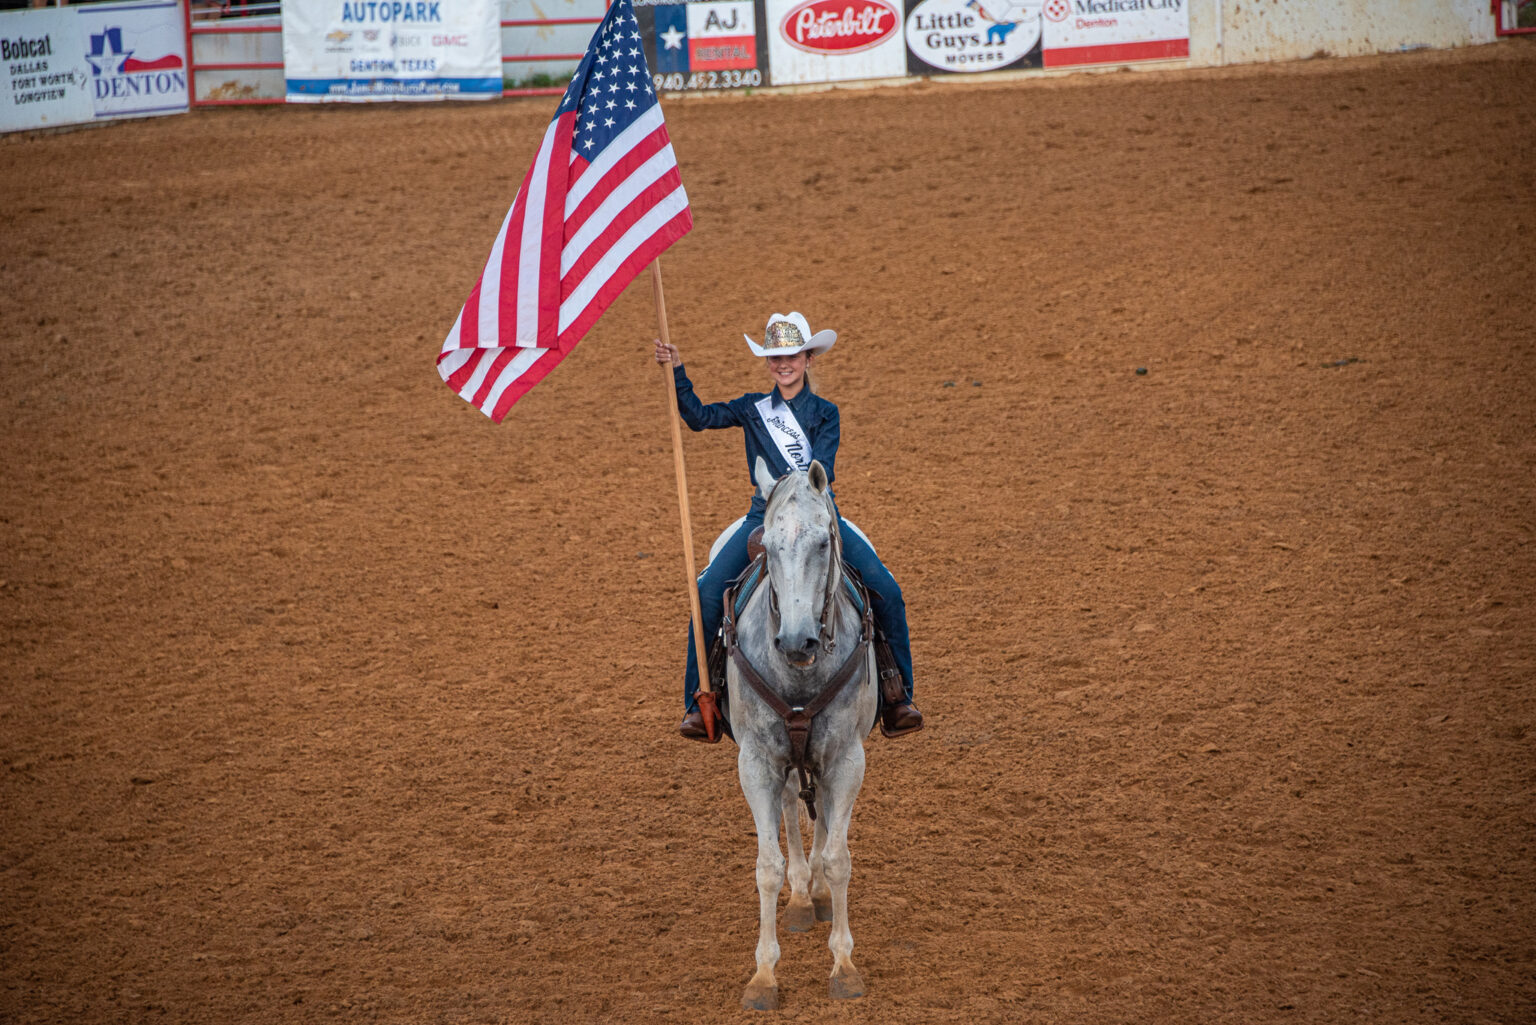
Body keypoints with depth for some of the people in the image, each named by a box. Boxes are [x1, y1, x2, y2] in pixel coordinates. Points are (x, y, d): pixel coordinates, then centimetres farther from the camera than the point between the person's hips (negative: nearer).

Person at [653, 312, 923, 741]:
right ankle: (697, 702, -11)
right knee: (709, 591, -21)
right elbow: (700, 416, 3)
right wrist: (676, 371, -8)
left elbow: (820, 469, -6)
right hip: (765, 519, 1)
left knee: (886, 591, -18)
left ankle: (897, 698, -6)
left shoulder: (825, 414, 8)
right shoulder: (754, 409, 13)